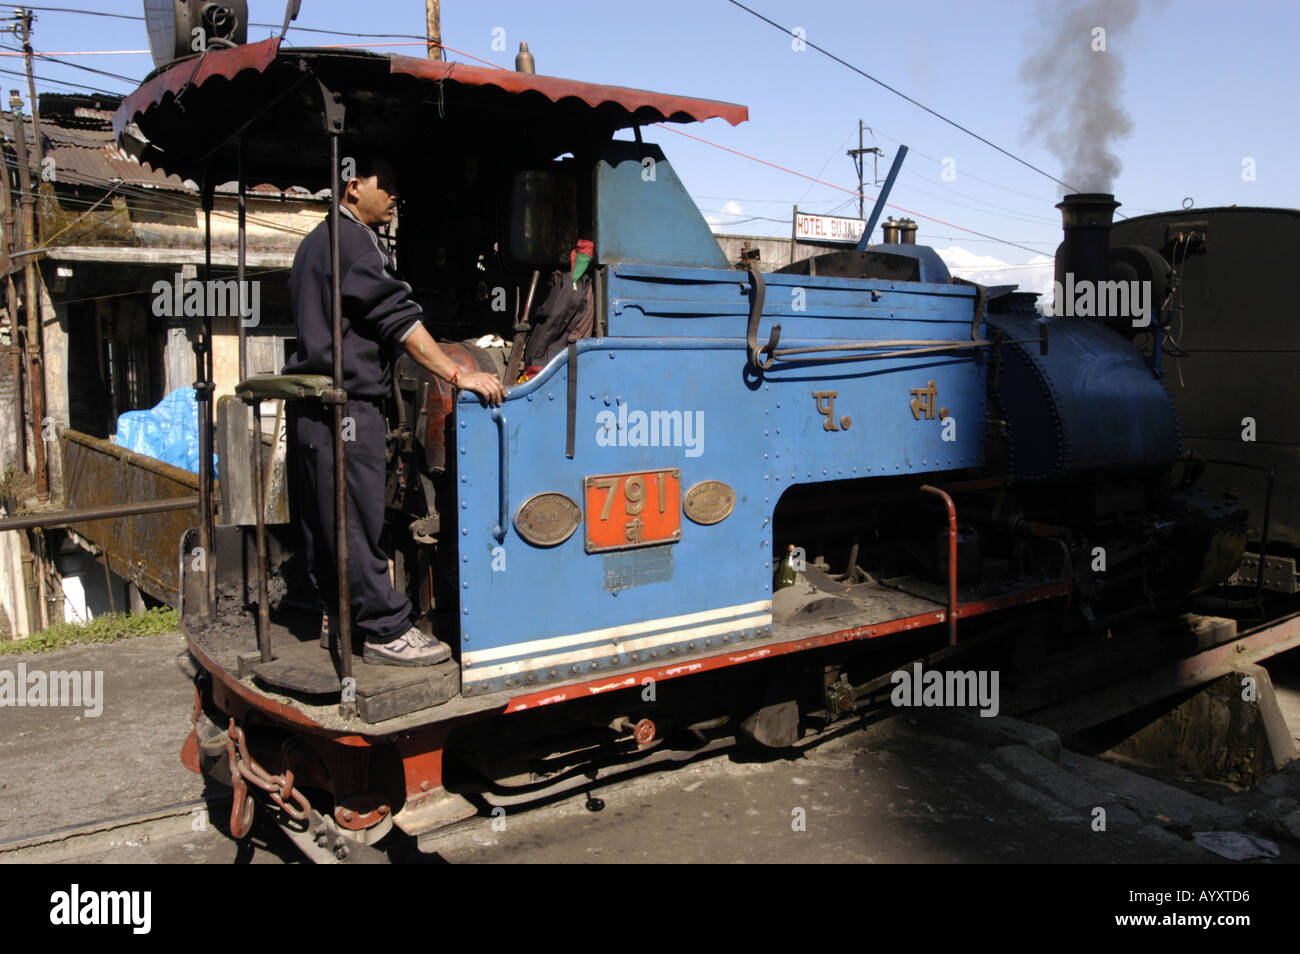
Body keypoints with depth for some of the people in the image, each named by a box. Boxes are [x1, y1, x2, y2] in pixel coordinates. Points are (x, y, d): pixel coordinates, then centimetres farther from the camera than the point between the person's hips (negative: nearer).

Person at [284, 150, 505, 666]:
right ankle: (386, 630, -2)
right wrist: (457, 373, -21)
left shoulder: (316, 242, 22)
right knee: (358, 521, -7)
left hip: (314, 405, 11)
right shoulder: (353, 238, -9)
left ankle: (344, 619, 22)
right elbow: (396, 317, -19)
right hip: (347, 402, -11)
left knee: (325, 522, 12)